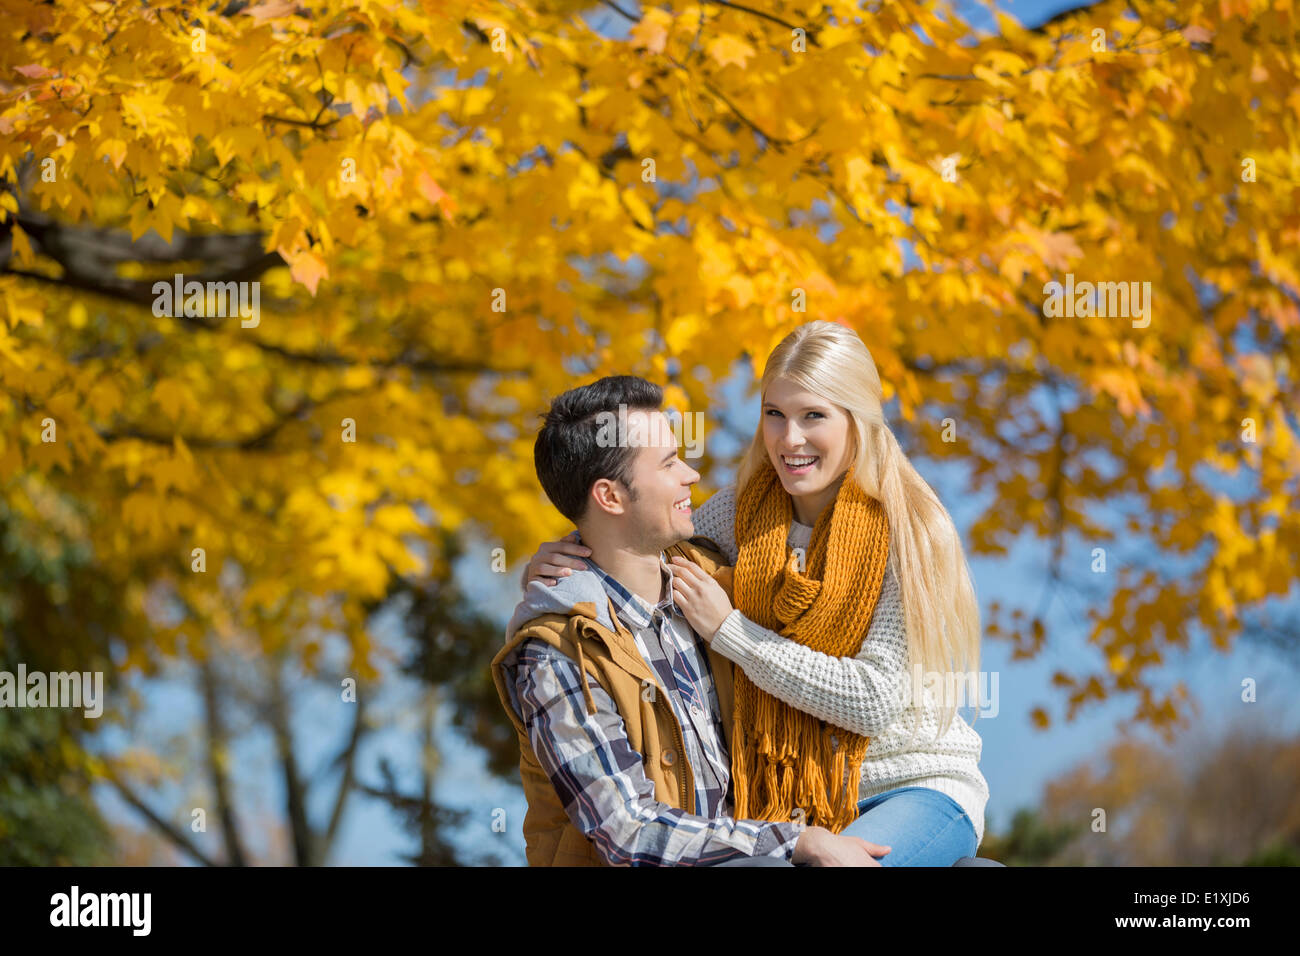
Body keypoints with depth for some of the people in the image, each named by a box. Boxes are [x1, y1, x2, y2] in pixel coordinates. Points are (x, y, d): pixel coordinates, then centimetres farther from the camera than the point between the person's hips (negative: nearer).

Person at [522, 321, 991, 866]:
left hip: (918, 785, -3)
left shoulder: (910, 531, -12)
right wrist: (551, 570, -7)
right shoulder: (743, 510, 2)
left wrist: (728, 631, -16)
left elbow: (875, 699, -18)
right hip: (796, 796, 3)